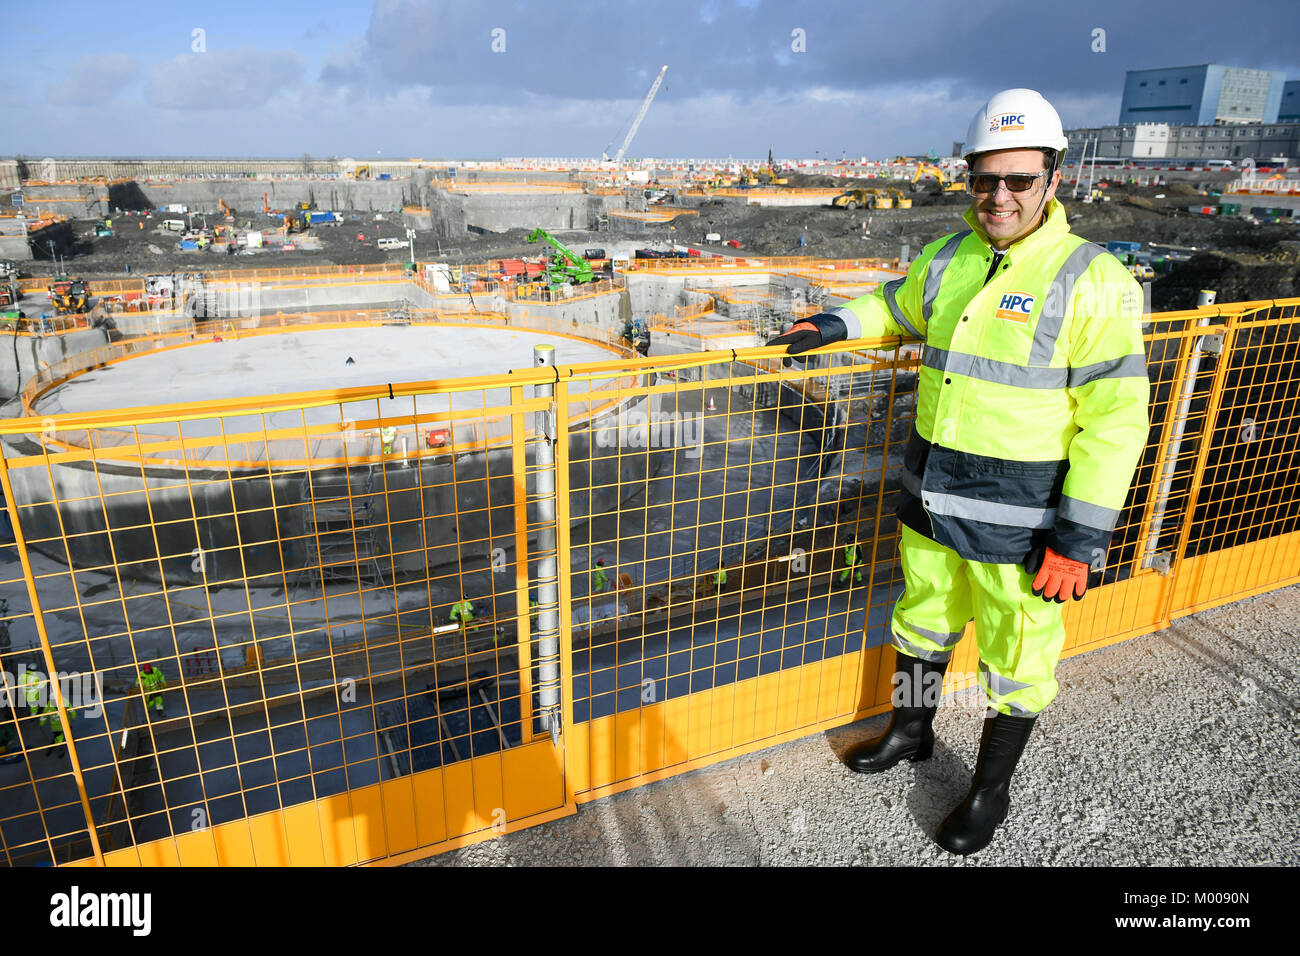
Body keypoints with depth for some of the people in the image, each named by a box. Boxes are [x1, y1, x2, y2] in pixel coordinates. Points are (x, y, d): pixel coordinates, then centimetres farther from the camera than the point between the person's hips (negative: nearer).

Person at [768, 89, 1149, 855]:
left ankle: (993, 790, 36)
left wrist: (1078, 541, -17)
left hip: (1021, 524, -5)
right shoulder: (948, 261, 2)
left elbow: (1115, 422, -16)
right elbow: (897, 305, 25)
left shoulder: (1093, 281, -15)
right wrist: (836, 325, 7)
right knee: (924, 622, 23)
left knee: (1017, 662, 12)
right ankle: (911, 732, 49)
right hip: (933, 503, 5)